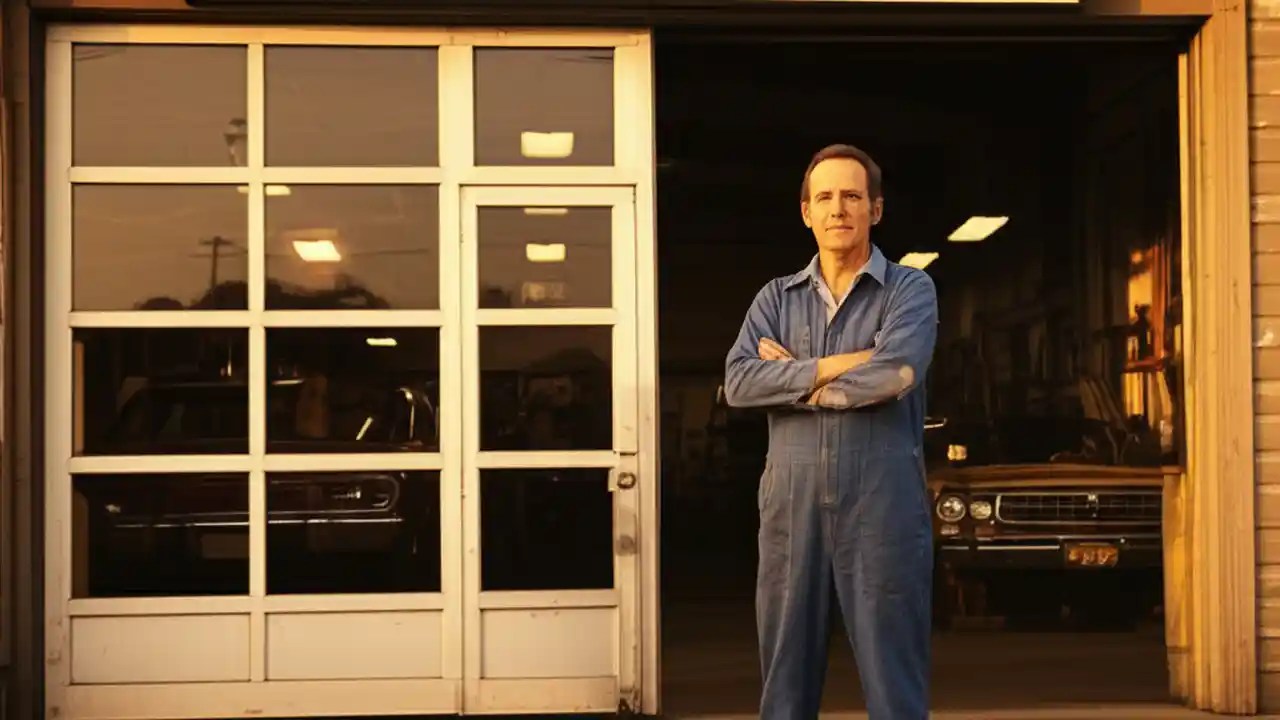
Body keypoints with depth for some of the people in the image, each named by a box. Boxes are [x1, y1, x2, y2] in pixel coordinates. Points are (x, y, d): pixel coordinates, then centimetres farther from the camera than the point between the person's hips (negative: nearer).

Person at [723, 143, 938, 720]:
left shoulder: (909, 289, 3)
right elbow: (738, 383, -3)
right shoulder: (776, 298, 13)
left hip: (883, 505, -3)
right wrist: (834, 366, -11)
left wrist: (793, 377, -6)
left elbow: (895, 372, -16)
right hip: (791, 505, 3)